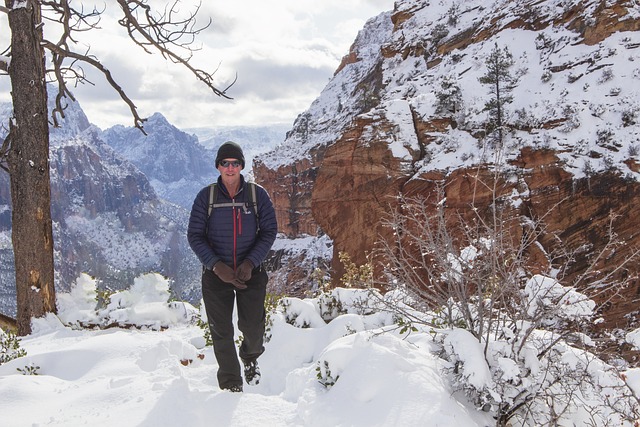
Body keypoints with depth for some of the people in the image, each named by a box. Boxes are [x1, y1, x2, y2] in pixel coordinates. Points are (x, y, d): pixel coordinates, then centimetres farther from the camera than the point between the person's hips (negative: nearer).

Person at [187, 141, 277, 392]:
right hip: (216, 273, 0)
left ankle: (250, 357, 34)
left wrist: (250, 263, -14)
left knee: (253, 327, -3)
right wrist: (217, 266, -15)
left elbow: (269, 232, 0)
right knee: (221, 332, 0)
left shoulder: (258, 195, -1)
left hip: (251, 272, 0)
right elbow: (194, 236, -2)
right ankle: (231, 386, 17)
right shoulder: (206, 197, -1)